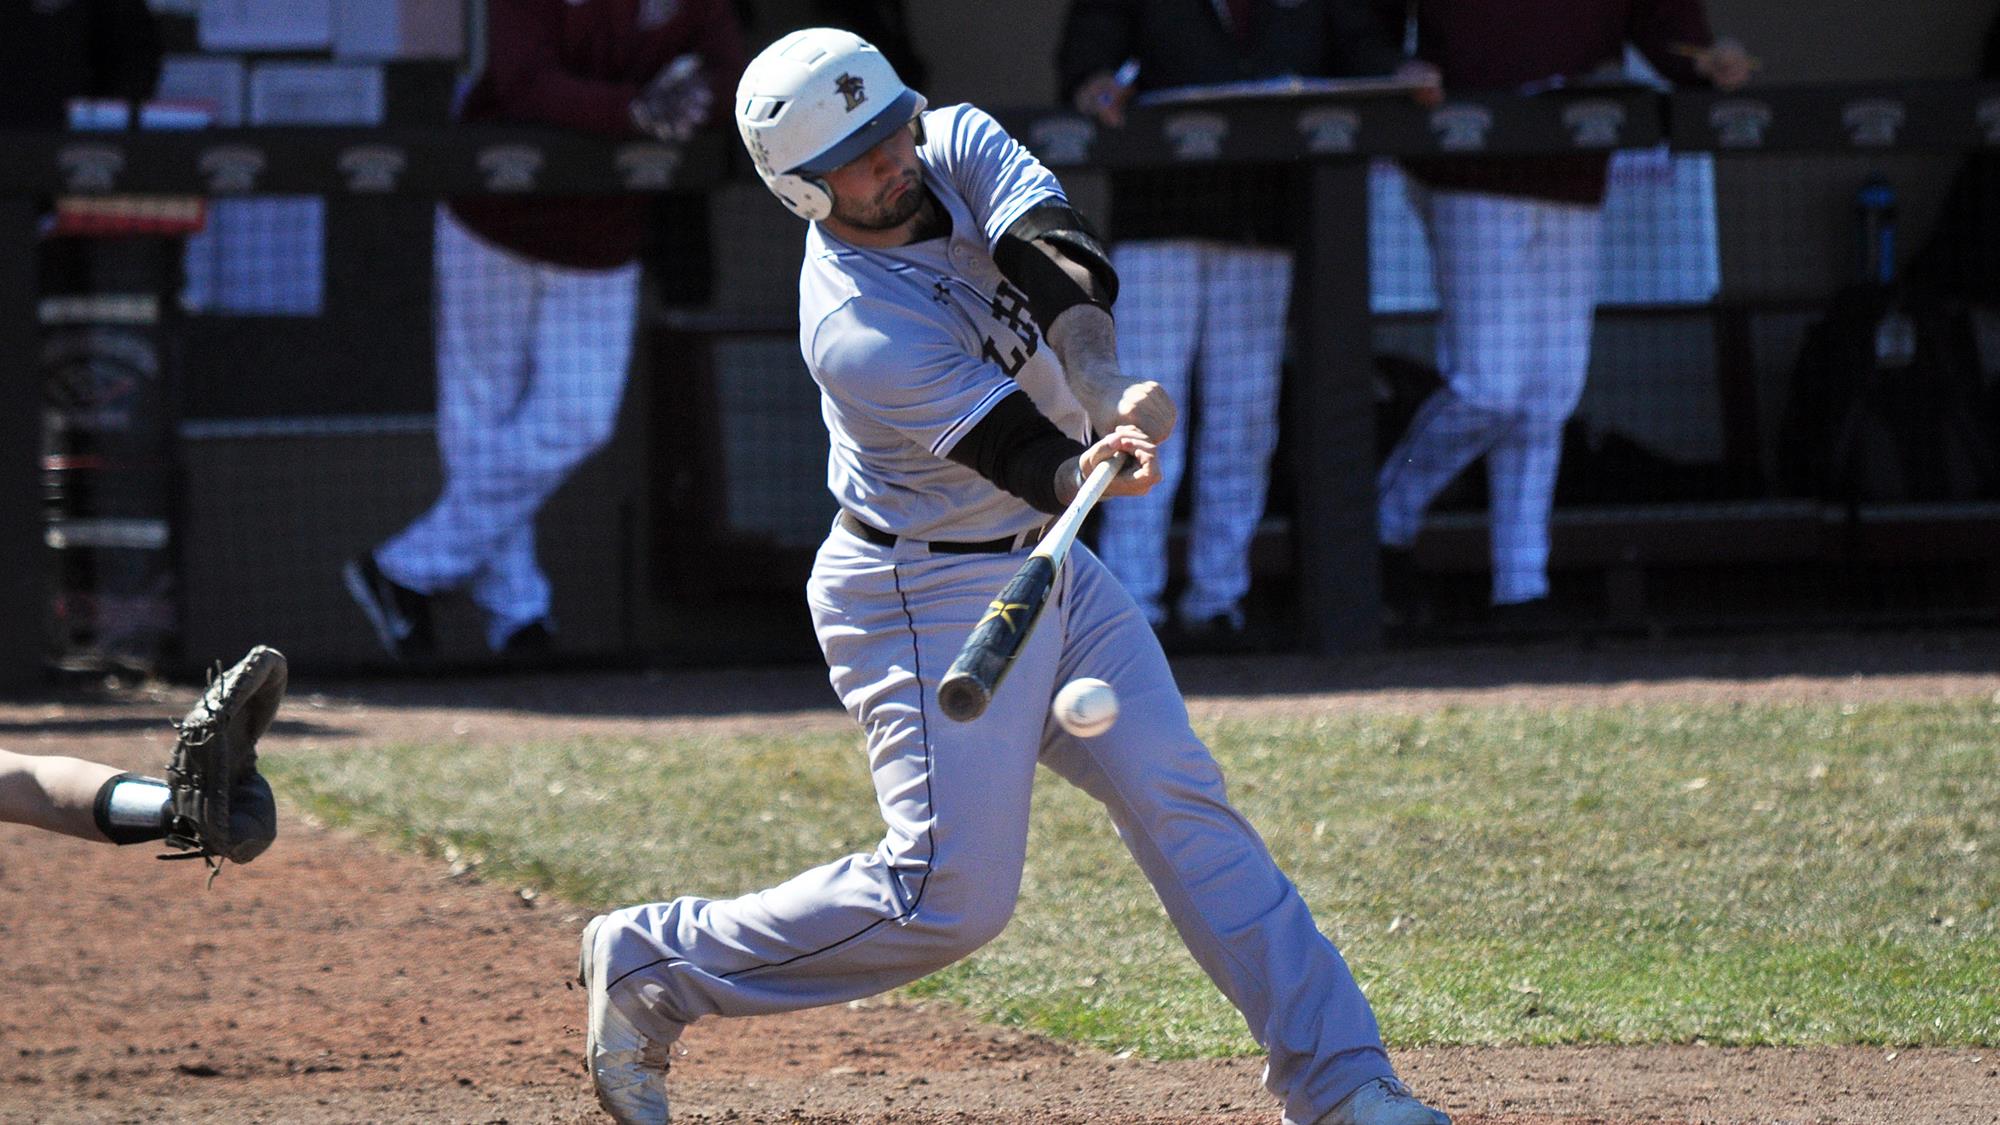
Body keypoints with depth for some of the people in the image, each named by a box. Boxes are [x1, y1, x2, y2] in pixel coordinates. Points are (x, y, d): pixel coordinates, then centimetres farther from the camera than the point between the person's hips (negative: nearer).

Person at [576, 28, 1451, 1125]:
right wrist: (1097, 469, -52)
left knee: (1182, 804, 0)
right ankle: (646, 964, 4)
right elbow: (1027, 458, -30)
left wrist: (1110, 391, -41)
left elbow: (1056, 259, -24)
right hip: (922, 599, -8)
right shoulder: (856, 332, -27)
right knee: (950, 897, -11)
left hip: (1046, 566, 8)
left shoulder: (960, 147, -6)